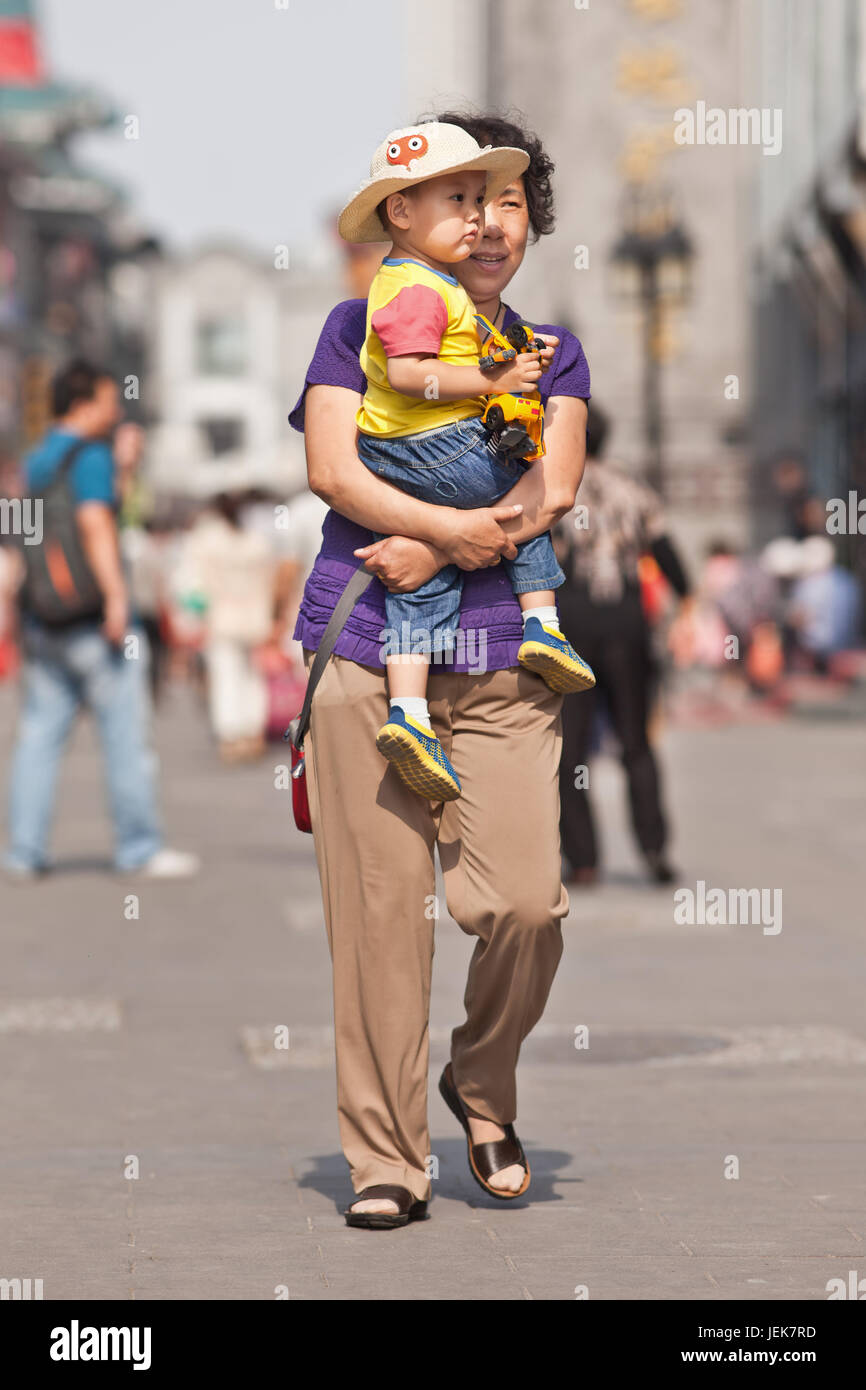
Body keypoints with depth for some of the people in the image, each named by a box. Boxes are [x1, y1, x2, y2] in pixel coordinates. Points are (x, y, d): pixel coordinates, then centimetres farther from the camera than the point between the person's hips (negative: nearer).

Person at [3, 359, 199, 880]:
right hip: (93, 619, -8)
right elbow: (95, 524, -23)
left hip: (44, 618, 8)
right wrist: (116, 594, -26)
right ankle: (140, 846, 3)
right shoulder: (91, 457, -10)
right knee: (127, 733, 0)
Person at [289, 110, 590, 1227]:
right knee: (377, 909, -5)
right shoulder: (360, 327, 12)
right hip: (365, 645, -2)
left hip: (500, 653, 2)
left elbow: (554, 488, 1)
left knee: (526, 902, -10)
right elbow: (331, 469, -3)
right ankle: (385, 1157, 5)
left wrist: (432, 549, -11)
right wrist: (467, 527, -12)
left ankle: (483, 1089, 18)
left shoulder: (550, 351, 18)